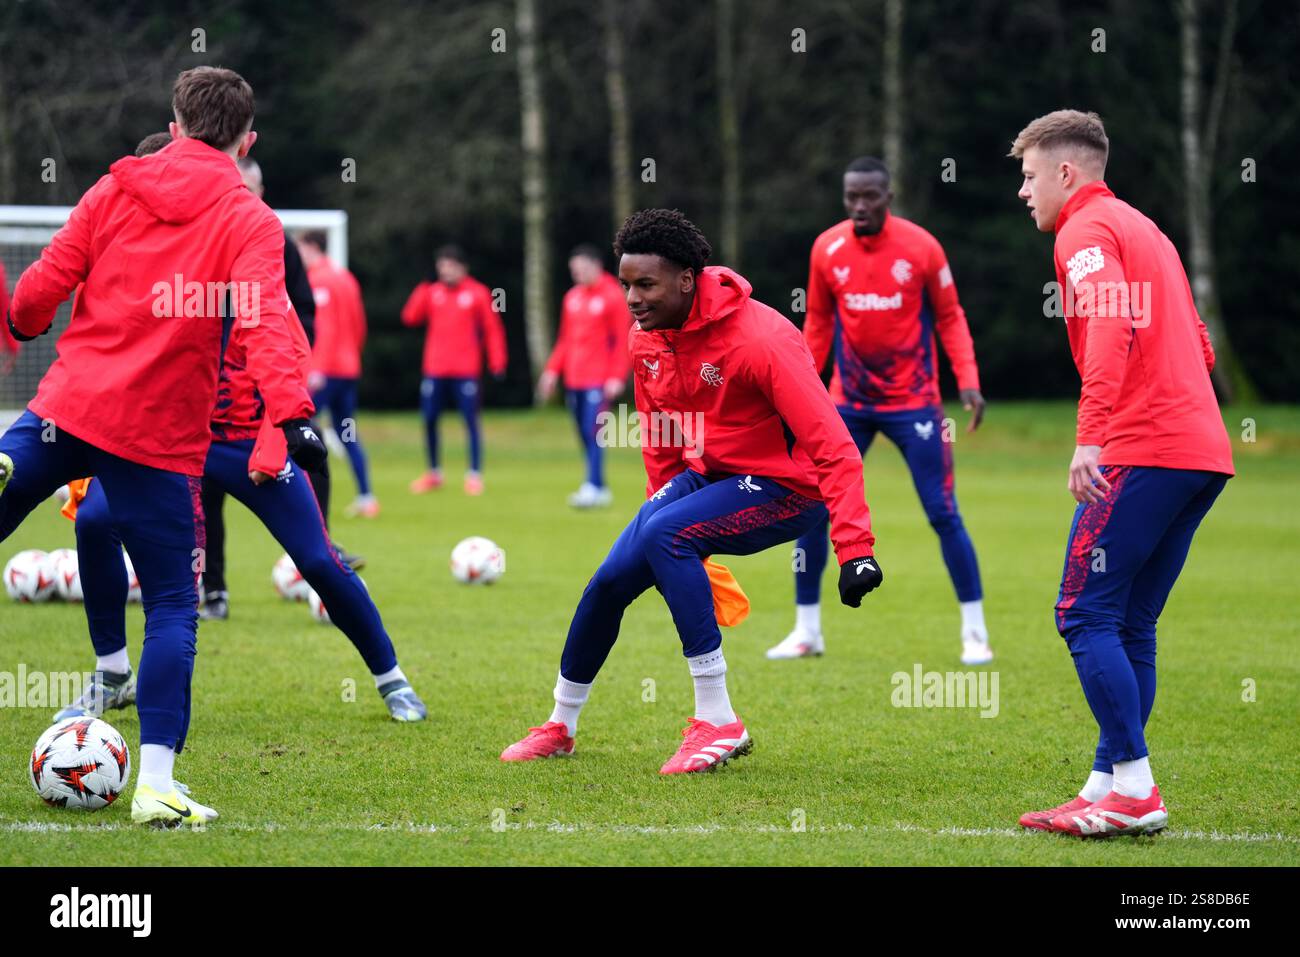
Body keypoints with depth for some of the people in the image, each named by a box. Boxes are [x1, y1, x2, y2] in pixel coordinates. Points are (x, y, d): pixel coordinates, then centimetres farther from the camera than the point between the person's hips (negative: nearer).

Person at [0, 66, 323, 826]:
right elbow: (264, 319, -18)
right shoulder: (251, 222, -2)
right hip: (160, 437, -2)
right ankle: (156, 784, -3)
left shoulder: (118, 187, 7)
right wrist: (292, 412, -27)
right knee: (173, 605, 5)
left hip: (67, 409, 2)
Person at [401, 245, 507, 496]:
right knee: (429, 419, 3)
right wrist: (421, 292, -11)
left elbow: (493, 329, 2)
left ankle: (475, 475, 0)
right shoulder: (432, 292, 9)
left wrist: (497, 363, -4)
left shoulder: (477, 293, 1)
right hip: (435, 370, 3)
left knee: (471, 420, -5)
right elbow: (410, 318, 1)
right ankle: (434, 473, 16)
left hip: (466, 370, -3)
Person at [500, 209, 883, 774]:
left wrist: (855, 549, -35)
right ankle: (560, 726, 22)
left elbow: (831, 448, -28)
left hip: (785, 491, -7)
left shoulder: (761, 340, -26)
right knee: (611, 579, -3)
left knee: (663, 534, -30)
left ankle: (718, 724, -25)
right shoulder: (647, 339, -2)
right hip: (704, 475, 7)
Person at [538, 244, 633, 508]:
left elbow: (621, 340, -9)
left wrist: (617, 377, -16)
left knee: (593, 433, -14)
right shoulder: (572, 297, 15)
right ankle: (599, 488, 13)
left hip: (598, 381, -7)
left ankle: (593, 487, -18)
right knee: (585, 435, 7)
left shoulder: (612, 296, -6)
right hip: (574, 379, 7)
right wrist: (553, 370, 13)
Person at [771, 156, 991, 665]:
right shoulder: (826, 249, -3)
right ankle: (807, 631, 13)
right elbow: (818, 324, 8)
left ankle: (975, 633, 6)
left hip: (912, 401, -3)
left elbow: (950, 318, 0)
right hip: (849, 402, 3)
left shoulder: (921, 247, -10)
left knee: (943, 513, -5)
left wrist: (968, 380, -12)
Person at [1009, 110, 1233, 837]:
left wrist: (1092, 434, -28)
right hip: (1204, 448, 9)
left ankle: (1135, 789, -12)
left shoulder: (1087, 231, -2)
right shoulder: (1141, 227, 26)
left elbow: (1113, 327, -20)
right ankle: (1108, 789, 9)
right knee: (1130, 627, 11)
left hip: (1142, 450, -9)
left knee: (1085, 614, -7)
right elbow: (1198, 348, 29)